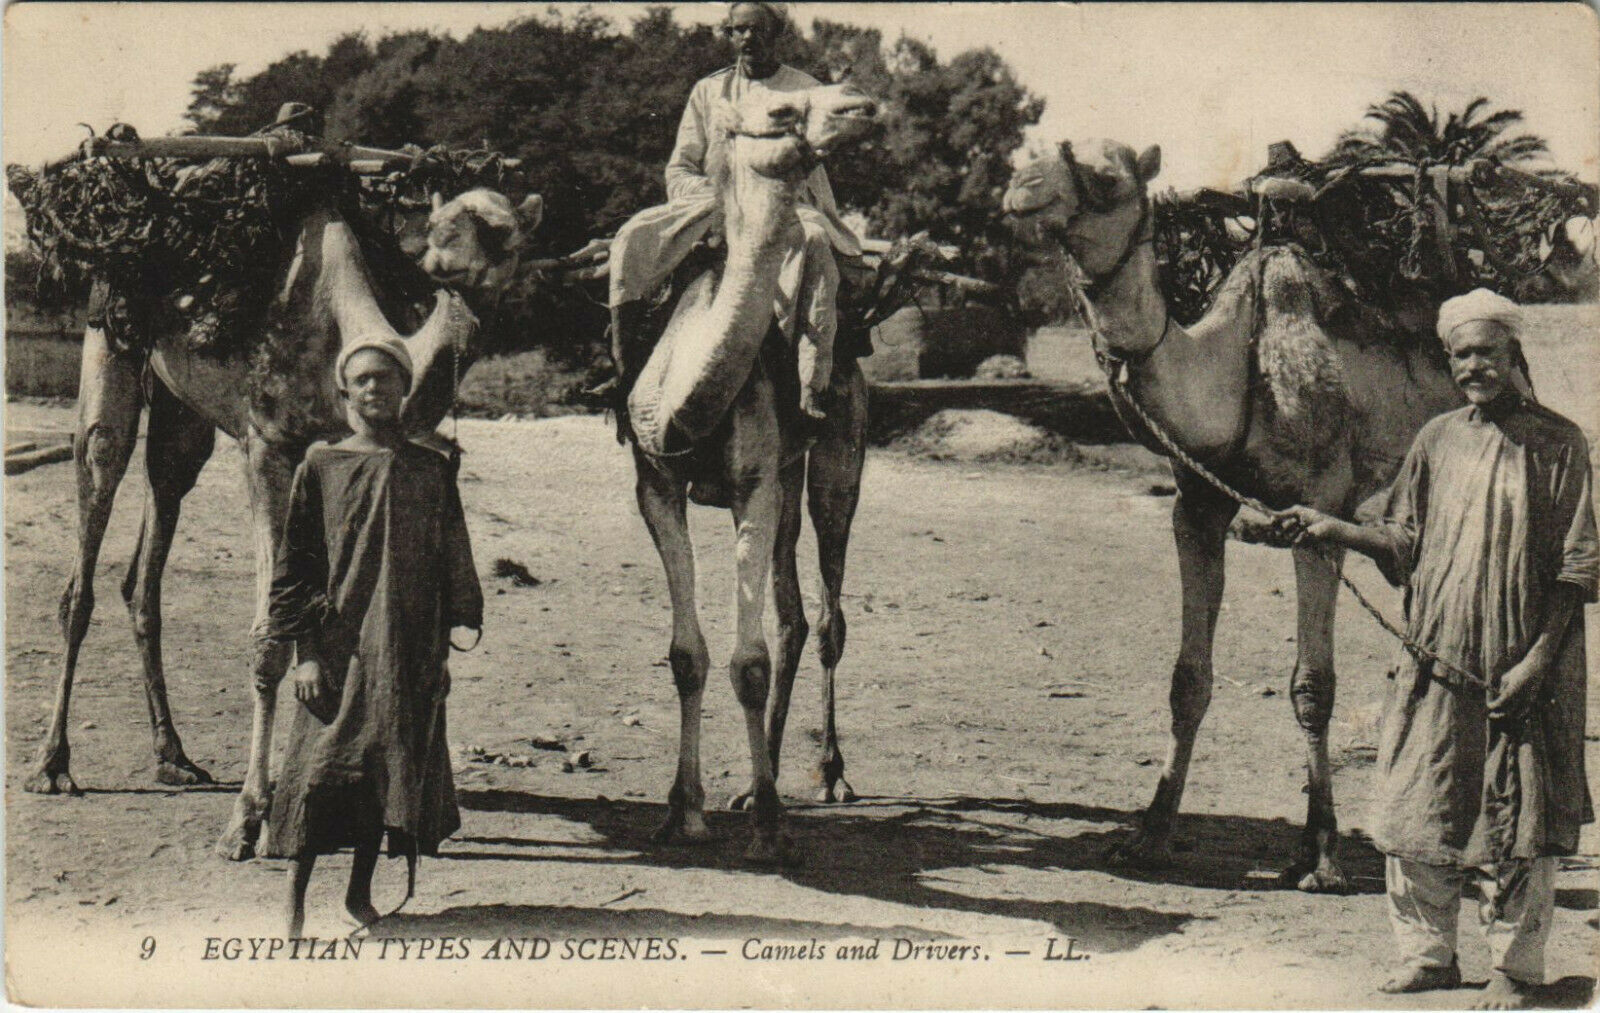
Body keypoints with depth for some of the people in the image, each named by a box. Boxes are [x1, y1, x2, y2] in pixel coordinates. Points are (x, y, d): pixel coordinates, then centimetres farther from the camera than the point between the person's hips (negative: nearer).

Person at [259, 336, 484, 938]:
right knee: (322, 766, -7)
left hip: (409, 651, 3)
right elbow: (294, 565, 2)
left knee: (394, 768, 6)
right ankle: (295, 904, 1)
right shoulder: (321, 467, 2)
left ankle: (360, 892, 20)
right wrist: (305, 652, -5)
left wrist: (442, 652, 8)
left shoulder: (432, 471, 8)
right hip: (338, 645, -3)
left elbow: (452, 565, 12)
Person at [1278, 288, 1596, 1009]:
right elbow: (1405, 544, 13)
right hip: (1437, 659, 4)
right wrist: (1332, 530, -2)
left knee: (1515, 821, 3)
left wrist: (1537, 660, -11)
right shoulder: (1436, 442, 7)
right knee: (1415, 813, 5)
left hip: (1521, 663, -4)